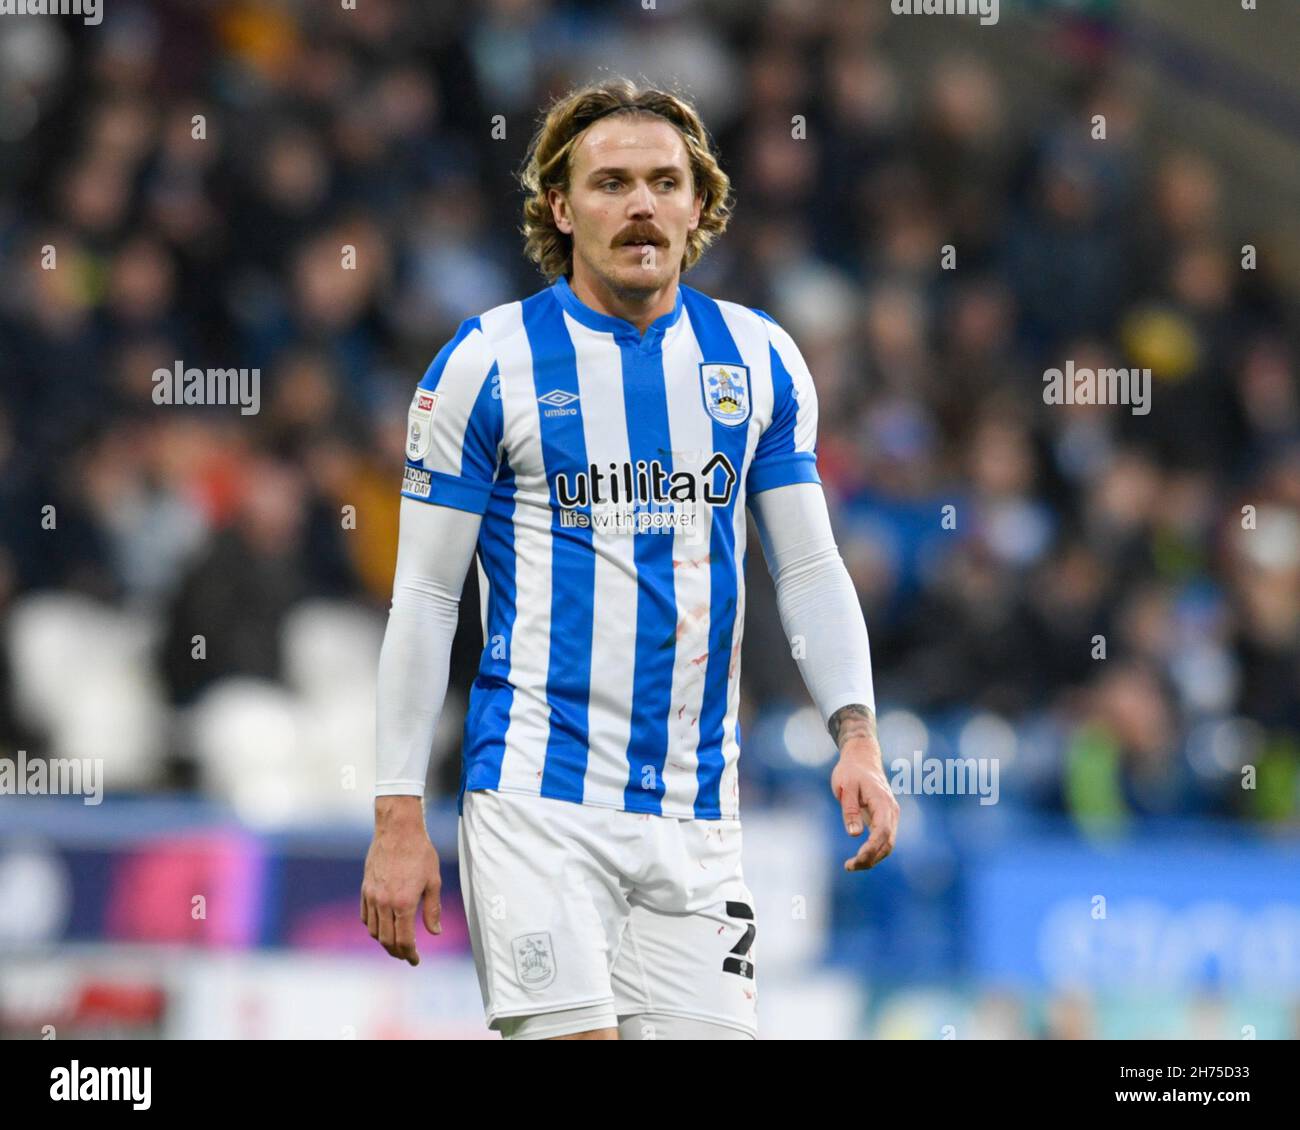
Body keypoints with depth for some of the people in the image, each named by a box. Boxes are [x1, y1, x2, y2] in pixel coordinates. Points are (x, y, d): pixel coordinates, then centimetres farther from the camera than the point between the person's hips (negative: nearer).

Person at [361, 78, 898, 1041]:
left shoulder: (759, 360, 8)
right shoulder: (487, 363, -2)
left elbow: (808, 565, 12)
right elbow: (426, 594, -1)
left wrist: (857, 735, -5)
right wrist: (399, 817, -6)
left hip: (697, 809, 4)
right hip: (536, 798, -4)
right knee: (570, 1034, -17)